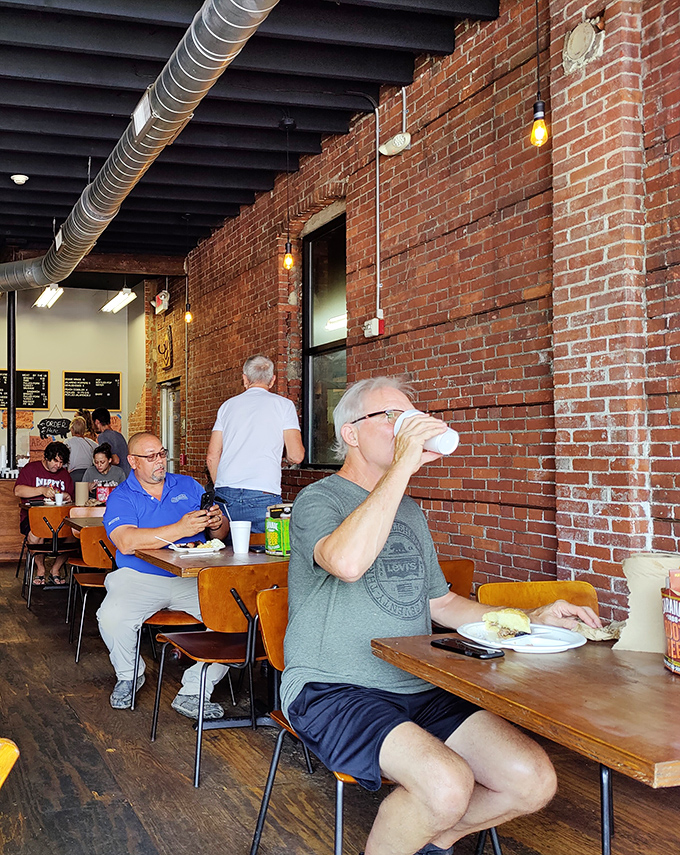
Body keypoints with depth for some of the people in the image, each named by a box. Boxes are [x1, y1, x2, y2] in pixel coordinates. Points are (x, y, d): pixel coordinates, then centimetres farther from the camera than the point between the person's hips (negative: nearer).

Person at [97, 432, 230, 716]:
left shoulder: (188, 486, 15)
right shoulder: (121, 498, 3)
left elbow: (220, 531, 14)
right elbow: (126, 543, -17)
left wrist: (216, 524, -12)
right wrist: (180, 529, -24)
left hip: (193, 578, 2)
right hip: (140, 578, -2)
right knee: (111, 617, -30)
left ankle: (194, 692, -14)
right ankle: (128, 676, 4)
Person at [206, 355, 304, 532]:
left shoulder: (228, 405, 16)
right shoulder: (283, 404, 7)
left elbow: (212, 456, 14)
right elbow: (295, 456, -1)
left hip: (225, 498, 4)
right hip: (262, 496, -3)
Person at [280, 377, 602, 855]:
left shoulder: (410, 513, 21)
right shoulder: (318, 501, -5)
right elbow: (347, 562, -29)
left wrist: (533, 618, 12)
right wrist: (404, 464, -24)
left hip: (418, 691, 7)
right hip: (333, 691, -7)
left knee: (534, 781, -11)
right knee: (448, 785, -31)